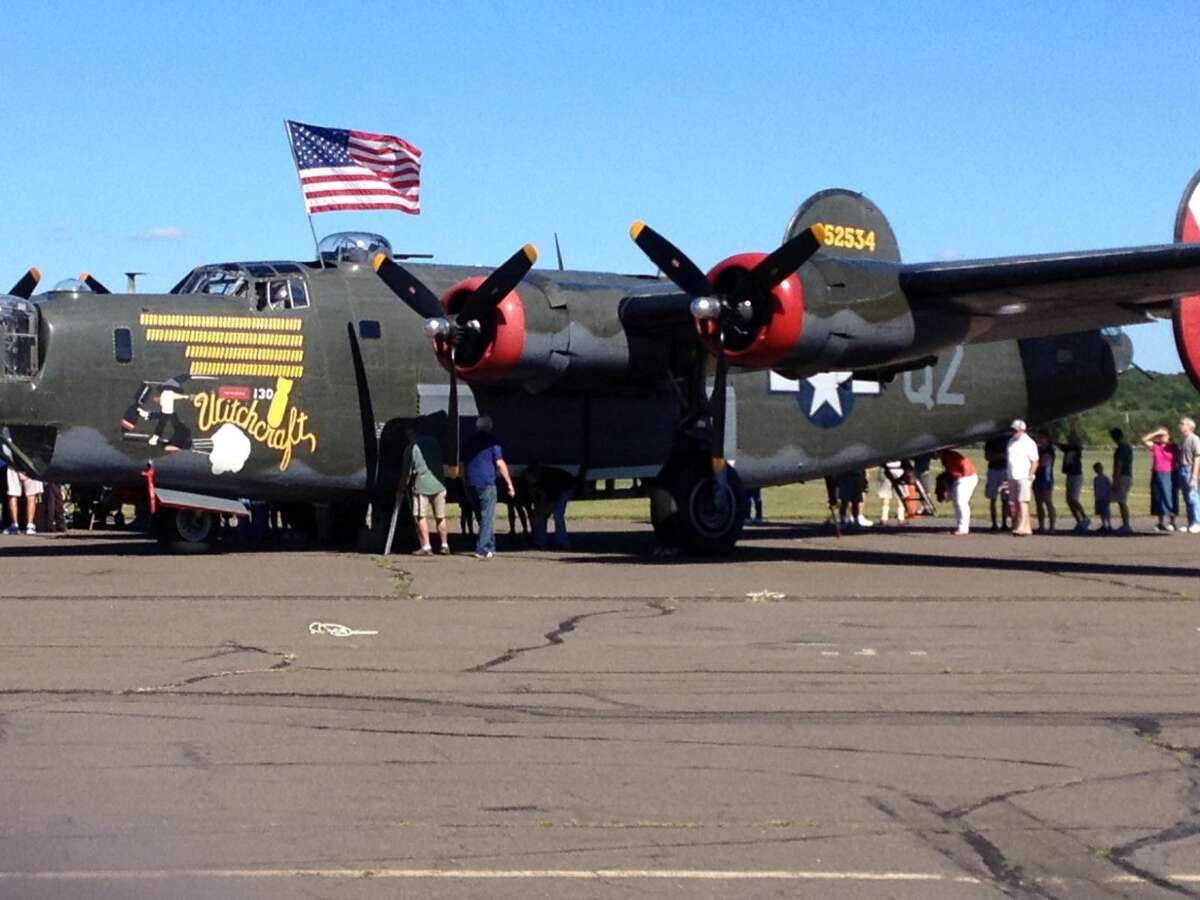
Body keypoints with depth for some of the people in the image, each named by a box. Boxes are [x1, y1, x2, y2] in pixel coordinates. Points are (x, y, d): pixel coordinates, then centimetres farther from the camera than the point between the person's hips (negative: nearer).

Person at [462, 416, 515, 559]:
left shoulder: (470, 443, 14)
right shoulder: (492, 443, -5)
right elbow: (500, 464, -10)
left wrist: (465, 485, 25)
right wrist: (509, 483, -6)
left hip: (471, 484, 6)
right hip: (486, 483, -6)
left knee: (483, 517, 16)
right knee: (487, 518, -3)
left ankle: (490, 547, 19)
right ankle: (482, 550, -11)